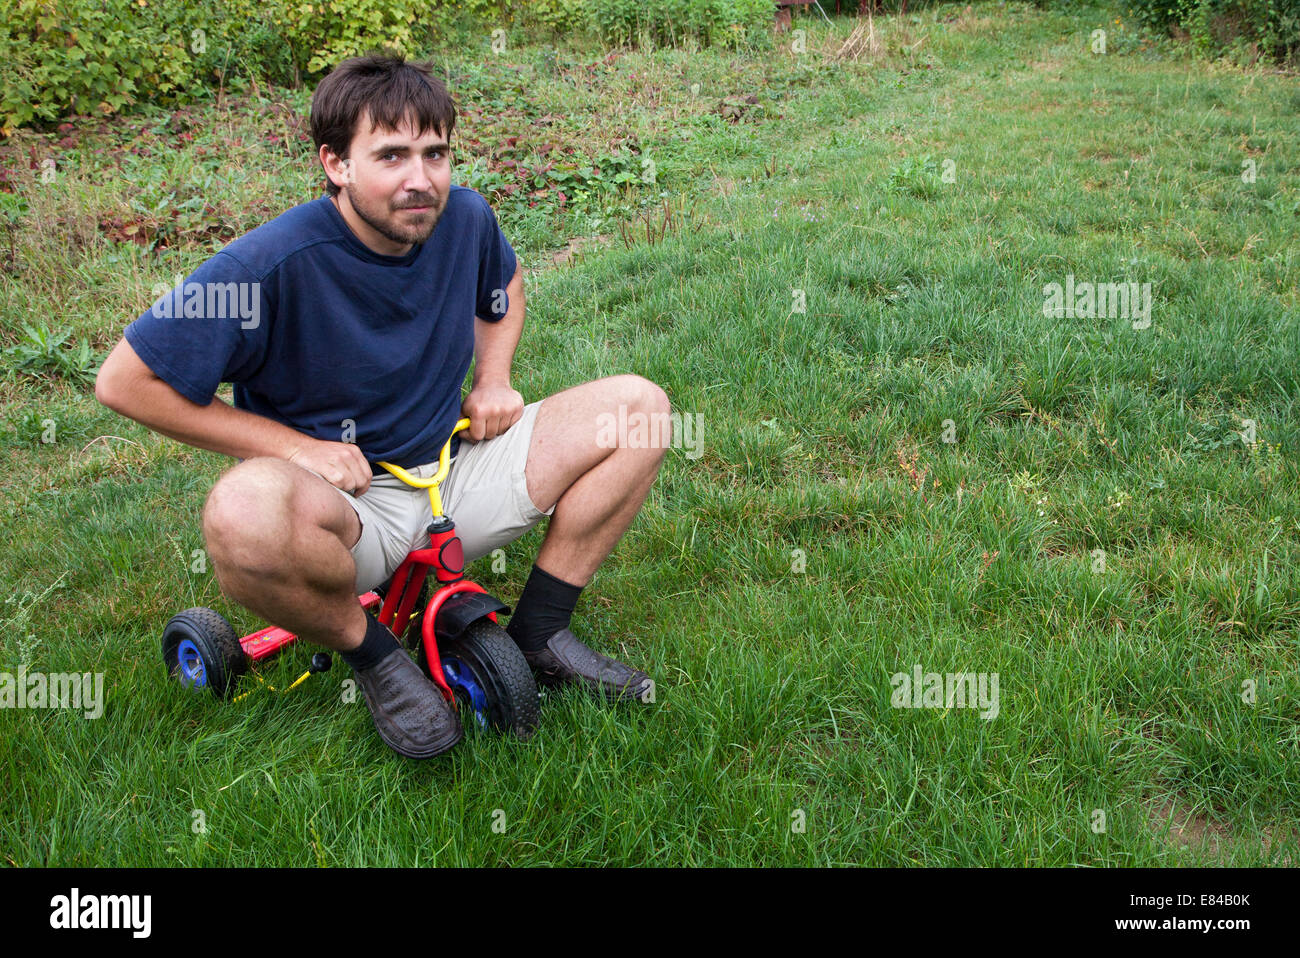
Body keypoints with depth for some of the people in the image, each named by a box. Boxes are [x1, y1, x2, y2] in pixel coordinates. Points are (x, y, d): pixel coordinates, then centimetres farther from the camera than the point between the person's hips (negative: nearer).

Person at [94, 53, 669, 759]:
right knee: (246, 513, -41)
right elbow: (124, 381, -16)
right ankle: (371, 654, -9)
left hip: (457, 472, 6)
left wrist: (493, 379, 1)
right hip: (344, 501, -5)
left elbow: (503, 286, 21)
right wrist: (294, 447, -18)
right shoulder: (271, 264, -21)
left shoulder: (465, 218, -5)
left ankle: (540, 633, 2)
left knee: (640, 405, -5)